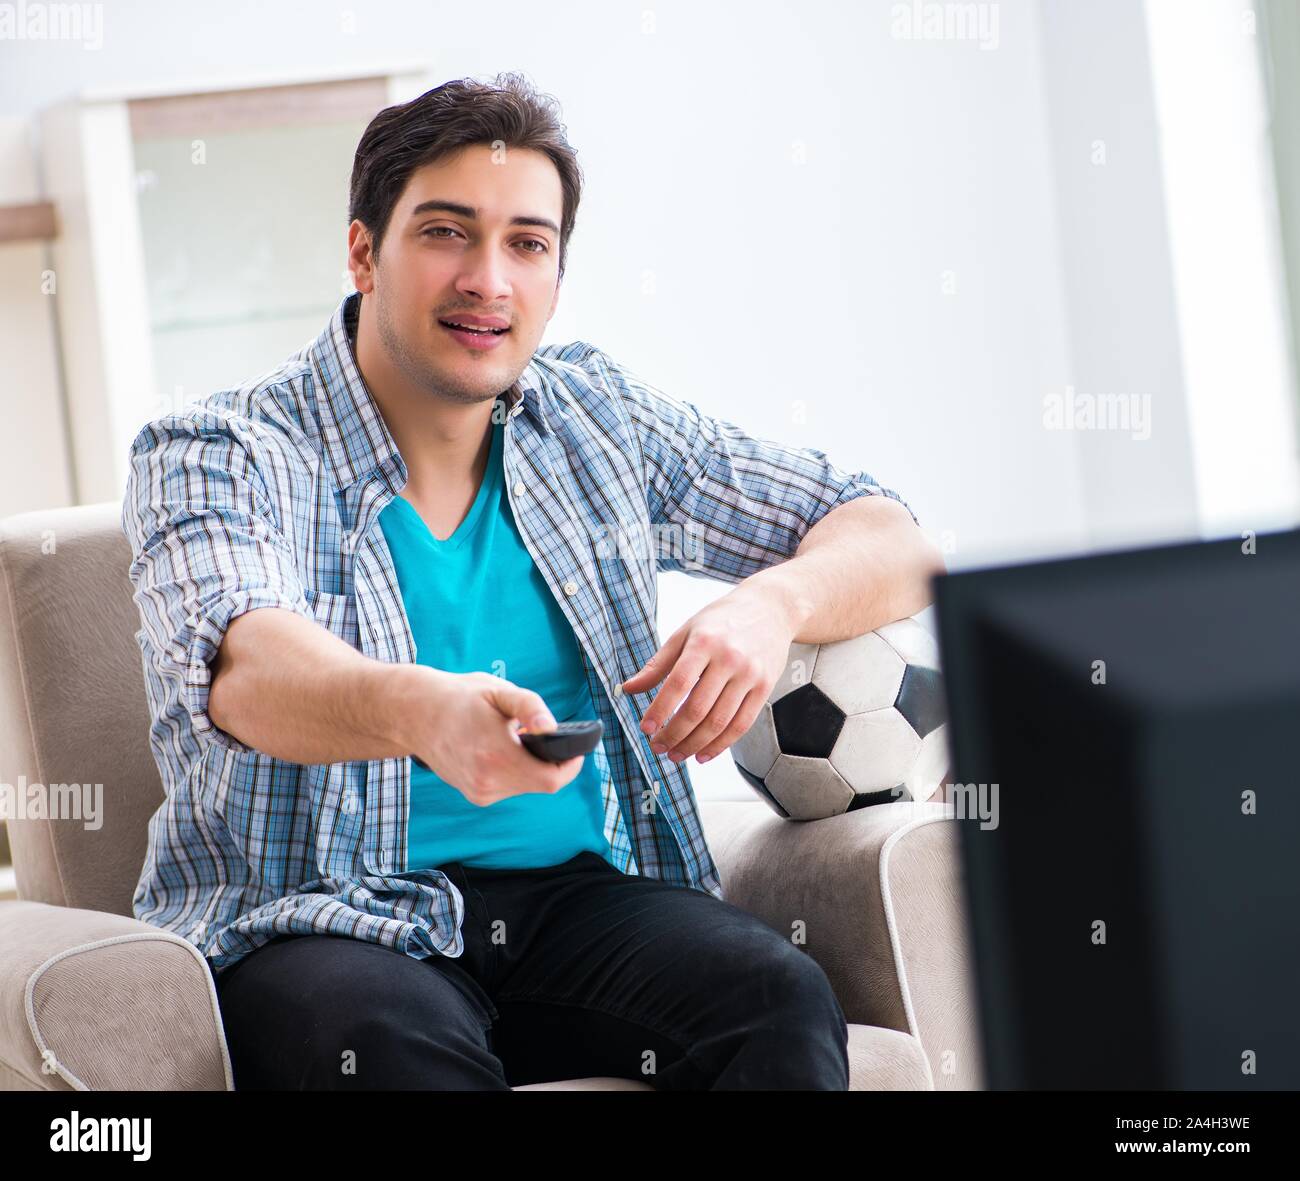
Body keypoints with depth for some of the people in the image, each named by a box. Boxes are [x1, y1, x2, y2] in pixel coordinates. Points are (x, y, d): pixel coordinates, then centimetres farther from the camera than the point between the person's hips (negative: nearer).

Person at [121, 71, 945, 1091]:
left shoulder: (597, 421, 12)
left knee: (778, 998, -27)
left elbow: (895, 546, 14)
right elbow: (246, 675, -24)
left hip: (578, 896, 4)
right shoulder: (212, 458, -2)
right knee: (395, 1044, -37)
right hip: (327, 922, -3)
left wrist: (773, 603, -10)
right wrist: (422, 711, -46)